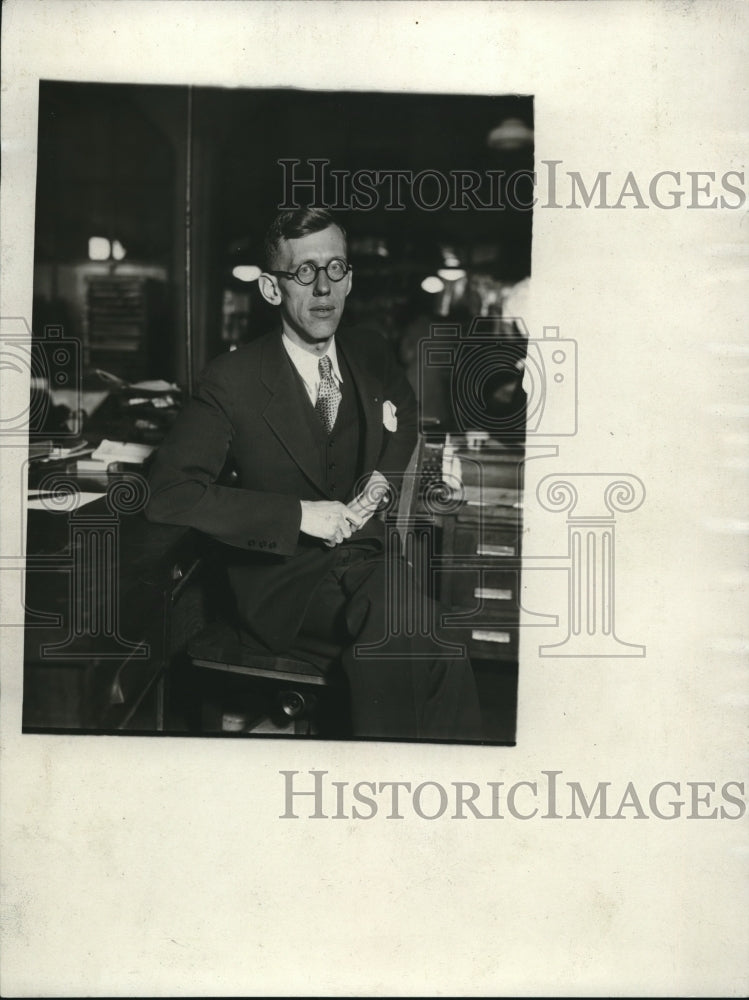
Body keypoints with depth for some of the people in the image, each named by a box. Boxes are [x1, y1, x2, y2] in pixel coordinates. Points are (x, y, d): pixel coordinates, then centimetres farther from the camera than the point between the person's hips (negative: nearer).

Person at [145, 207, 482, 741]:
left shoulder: (374, 358, 11)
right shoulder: (233, 380, -4)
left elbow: (408, 426, 31)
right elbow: (170, 494, -14)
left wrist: (385, 478, 7)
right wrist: (299, 515, -20)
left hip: (373, 557, 4)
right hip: (283, 581, -4)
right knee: (390, 618, -34)